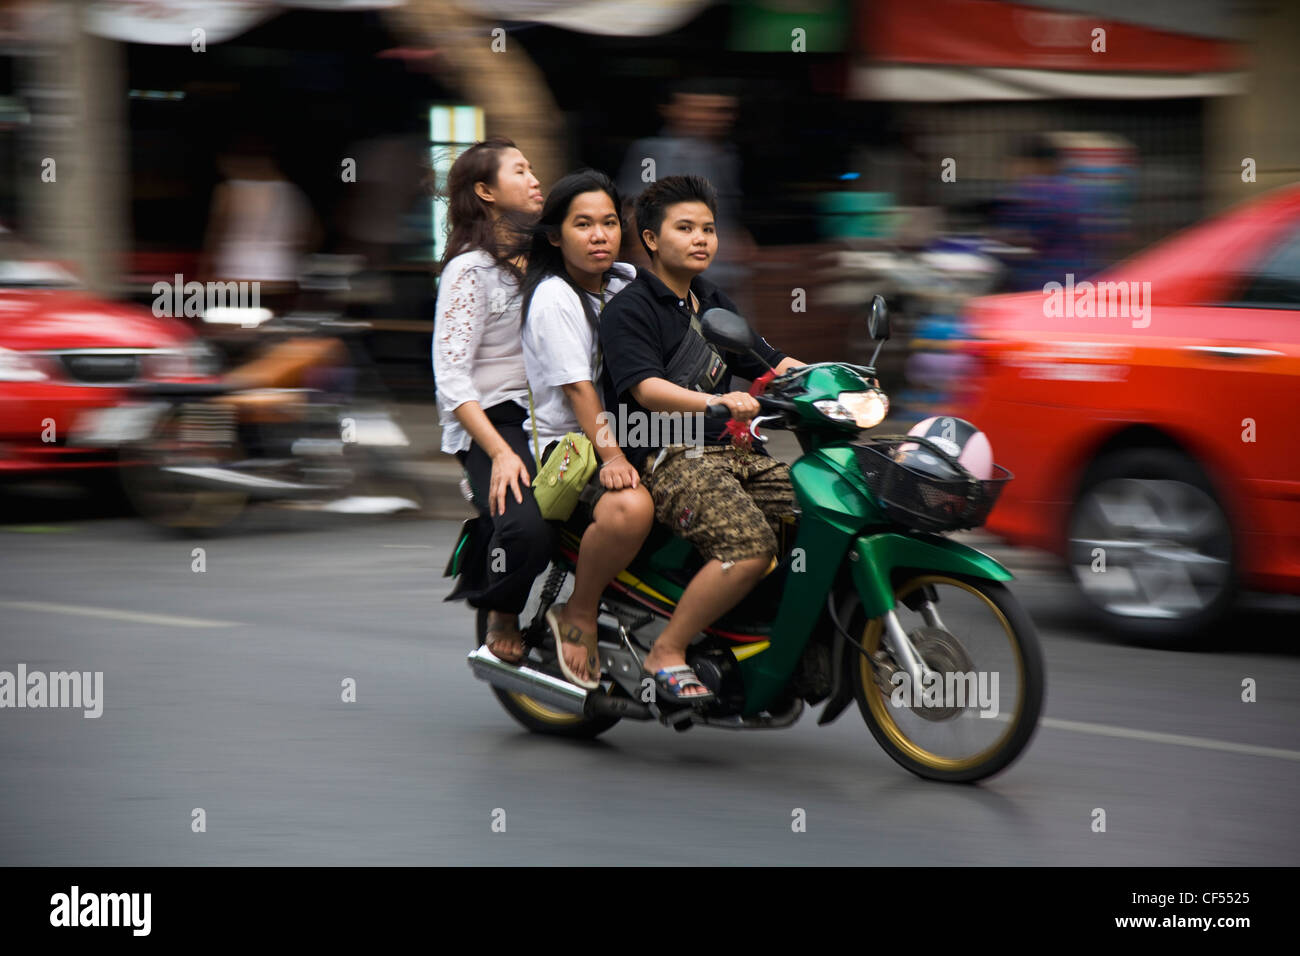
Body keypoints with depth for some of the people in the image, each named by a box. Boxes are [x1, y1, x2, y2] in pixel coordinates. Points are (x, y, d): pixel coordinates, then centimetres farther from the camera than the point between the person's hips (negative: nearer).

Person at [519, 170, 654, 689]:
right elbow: (577, 388, -19)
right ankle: (578, 613, -14)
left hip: (631, 434, 8)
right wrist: (610, 456, -28)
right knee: (630, 508, -37)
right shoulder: (553, 299, -11)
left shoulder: (628, 281, 11)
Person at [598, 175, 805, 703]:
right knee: (750, 546, -28)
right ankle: (666, 653, -15)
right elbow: (645, 388, -20)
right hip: (665, 458, -8)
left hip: (733, 451, 8)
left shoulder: (713, 303, 21)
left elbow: (770, 362, 20)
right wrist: (716, 401, -36)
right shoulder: (628, 310, -6)